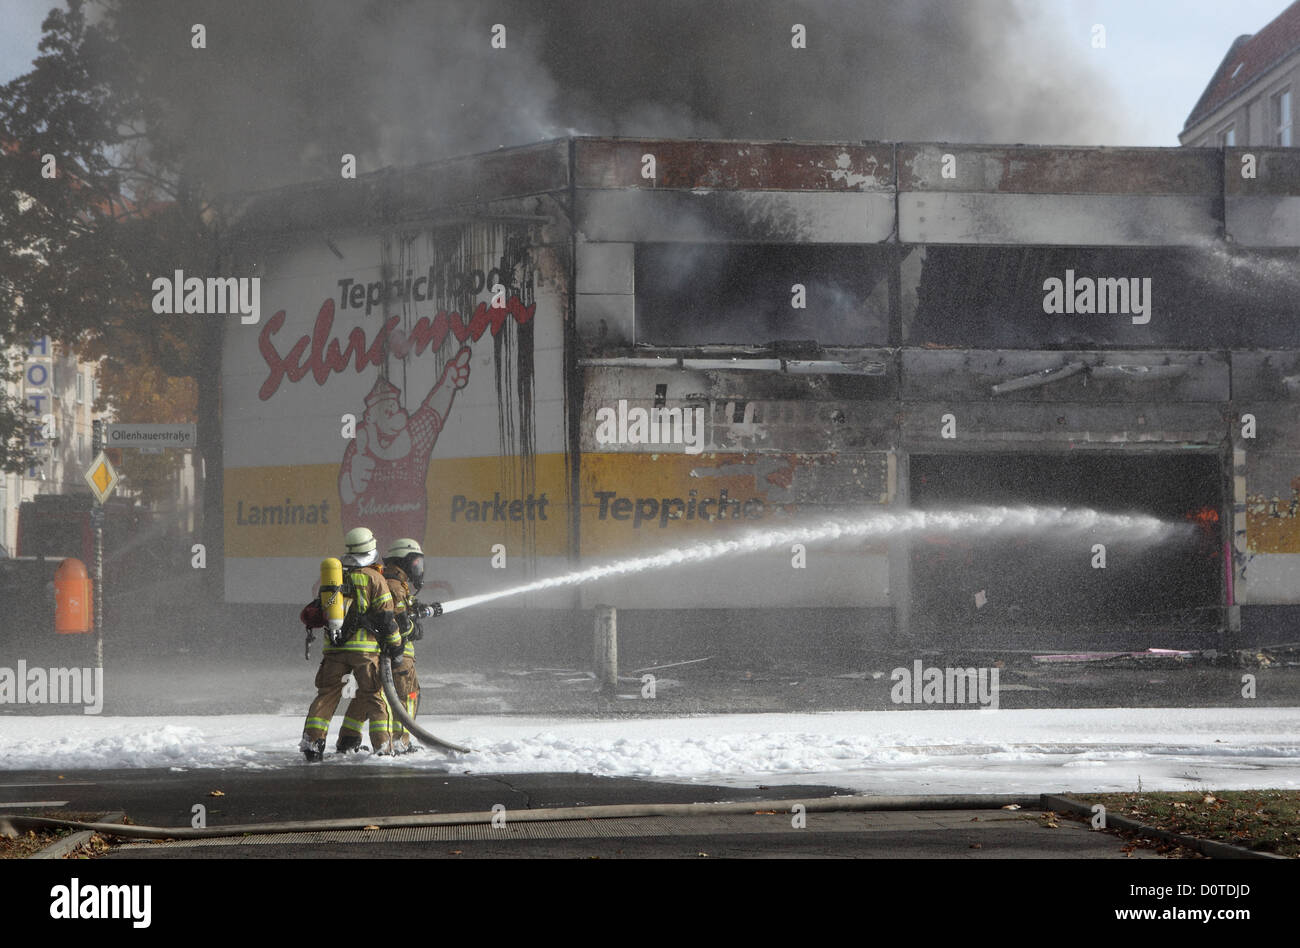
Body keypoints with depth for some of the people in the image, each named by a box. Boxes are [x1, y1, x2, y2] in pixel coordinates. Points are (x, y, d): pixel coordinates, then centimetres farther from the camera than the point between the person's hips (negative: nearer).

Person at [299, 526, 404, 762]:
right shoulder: (373, 577, -4)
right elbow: (385, 616, -5)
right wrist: (394, 644, 2)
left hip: (334, 646, 4)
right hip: (365, 646, -4)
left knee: (327, 693, 9)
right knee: (374, 697, 3)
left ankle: (312, 741, -1)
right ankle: (383, 747, 0)